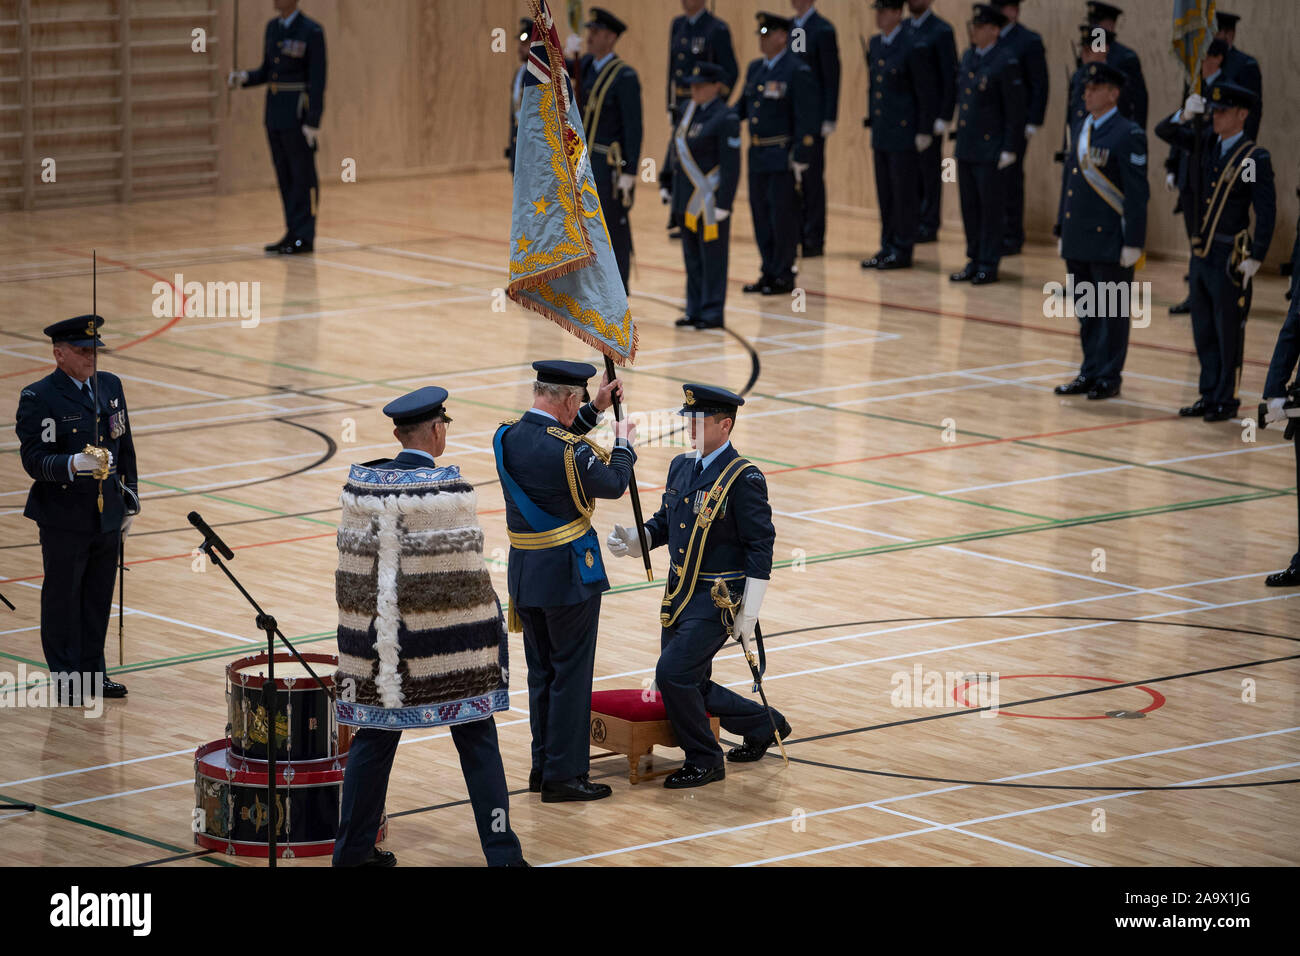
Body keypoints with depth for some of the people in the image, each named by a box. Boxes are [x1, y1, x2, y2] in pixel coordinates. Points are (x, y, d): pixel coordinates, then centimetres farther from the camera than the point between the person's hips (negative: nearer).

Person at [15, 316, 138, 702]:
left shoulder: (110, 385, 8)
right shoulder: (38, 398, -12)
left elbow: (125, 447, 15)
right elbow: (34, 460, -18)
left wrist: (129, 501, 15)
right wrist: (74, 464, -35)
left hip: (107, 516, 6)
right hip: (64, 521, -6)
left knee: (99, 598, 12)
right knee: (62, 599, 4)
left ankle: (92, 672, 23)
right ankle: (64, 678, 13)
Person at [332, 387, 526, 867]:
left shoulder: (359, 486, -2)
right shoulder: (449, 490, -15)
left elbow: (353, 564, 5)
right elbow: (467, 573, -12)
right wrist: (491, 620, 2)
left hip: (378, 642, 4)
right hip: (450, 645, -4)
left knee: (374, 738, 14)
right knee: (477, 741, 5)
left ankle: (353, 849, 20)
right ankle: (501, 851, 7)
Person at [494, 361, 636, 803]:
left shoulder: (506, 437, 0)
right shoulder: (571, 451, -22)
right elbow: (613, 483, -5)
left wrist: (595, 410, 19)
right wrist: (623, 443, 13)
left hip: (523, 569, 7)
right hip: (568, 572, -7)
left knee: (541, 671, 17)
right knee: (571, 672, 2)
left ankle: (543, 765, 24)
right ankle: (563, 774, 5)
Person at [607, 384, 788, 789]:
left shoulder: (744, 478, -14)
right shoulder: (681, 467, 9)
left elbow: (760, 547, -14)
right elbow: (663, 524, 18)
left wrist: (748, 614, -17)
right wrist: (632, 542, -4)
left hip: (718, 598, -8)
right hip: (679, 593, 8)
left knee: (673, 672, -18)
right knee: (688, 686, 12)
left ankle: (705, 759, 1)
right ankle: (764, 725, 34)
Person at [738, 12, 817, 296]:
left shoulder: (797, 73, -10)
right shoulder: (755, 69, 12)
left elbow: (806, 119, -13)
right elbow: (743, 105, 18)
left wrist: (800, 160, -16)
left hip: (782, 157, -7)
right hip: (757, 156, 7)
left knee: (782, 217, -2)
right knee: (760, 216, 11)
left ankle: (784, 275, 6)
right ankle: (769, 272, 21)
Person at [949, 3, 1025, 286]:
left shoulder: (1005, 61, -12)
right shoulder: (968, 57, 11)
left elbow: (1015, 108, -12)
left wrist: (1009, 149, -13)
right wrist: (958, 140, 17)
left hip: (990, 150, -7)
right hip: (966, 148, 7)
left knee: (990, 208, 0)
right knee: (969, 208, 11)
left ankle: (988, 265, 7)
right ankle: (974, 261, 19)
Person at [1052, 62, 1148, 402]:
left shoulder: (1128, 135, -11)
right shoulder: (1080, 131, 13)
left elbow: (1137, 192, -14)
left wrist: (1133, 243, -17)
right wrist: (1062, 232, 18)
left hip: (1110, 241, -7)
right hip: (1079, 240, 7)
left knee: (1111, 311, 1)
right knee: (1086, 311, 12)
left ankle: (1109, 377, 8)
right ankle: (1090, 373, 20)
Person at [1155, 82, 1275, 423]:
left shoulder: (1255, 158, -11)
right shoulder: (1206, 144, 7)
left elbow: (1267, 212, -12)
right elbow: (1164, 132, 8)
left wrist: (1255, 258, -16)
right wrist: (1185, 114, -12)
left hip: (1230, 257, -7)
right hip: (1201, 251, 7)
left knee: (1228, 331, 1)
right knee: (1203, 331, 12)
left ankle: (1226, 400, 8)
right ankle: (1209, 396, 21)